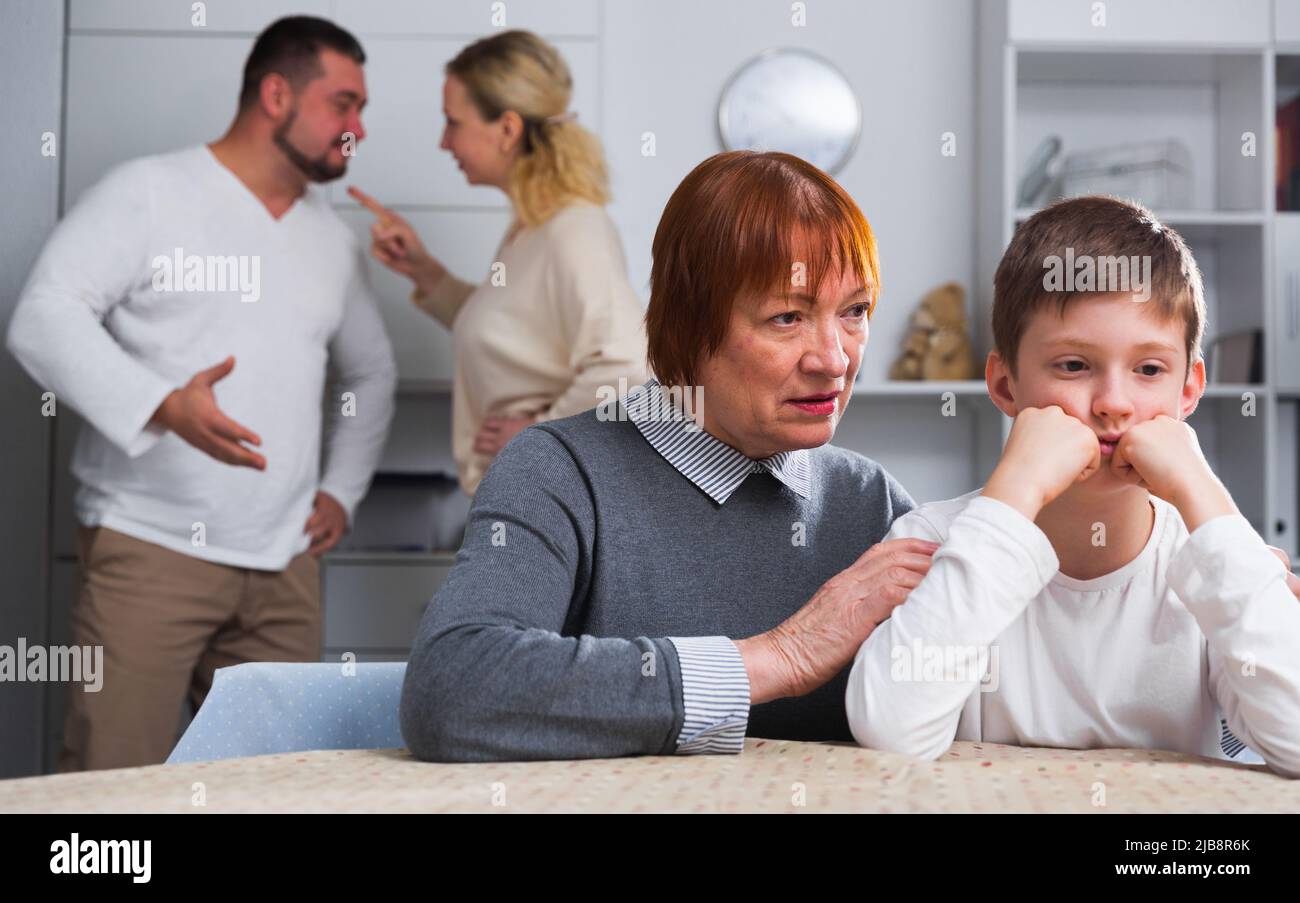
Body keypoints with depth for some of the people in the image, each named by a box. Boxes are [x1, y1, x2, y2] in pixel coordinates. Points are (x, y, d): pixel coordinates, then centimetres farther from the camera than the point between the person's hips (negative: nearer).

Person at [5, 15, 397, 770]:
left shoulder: (334, 239, 17)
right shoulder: (148, 193, 0)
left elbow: (372, 373, 30)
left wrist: (342, 490, 16)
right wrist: (164, 404, -24)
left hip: (285, 566, 5)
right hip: (151, 547, -5)